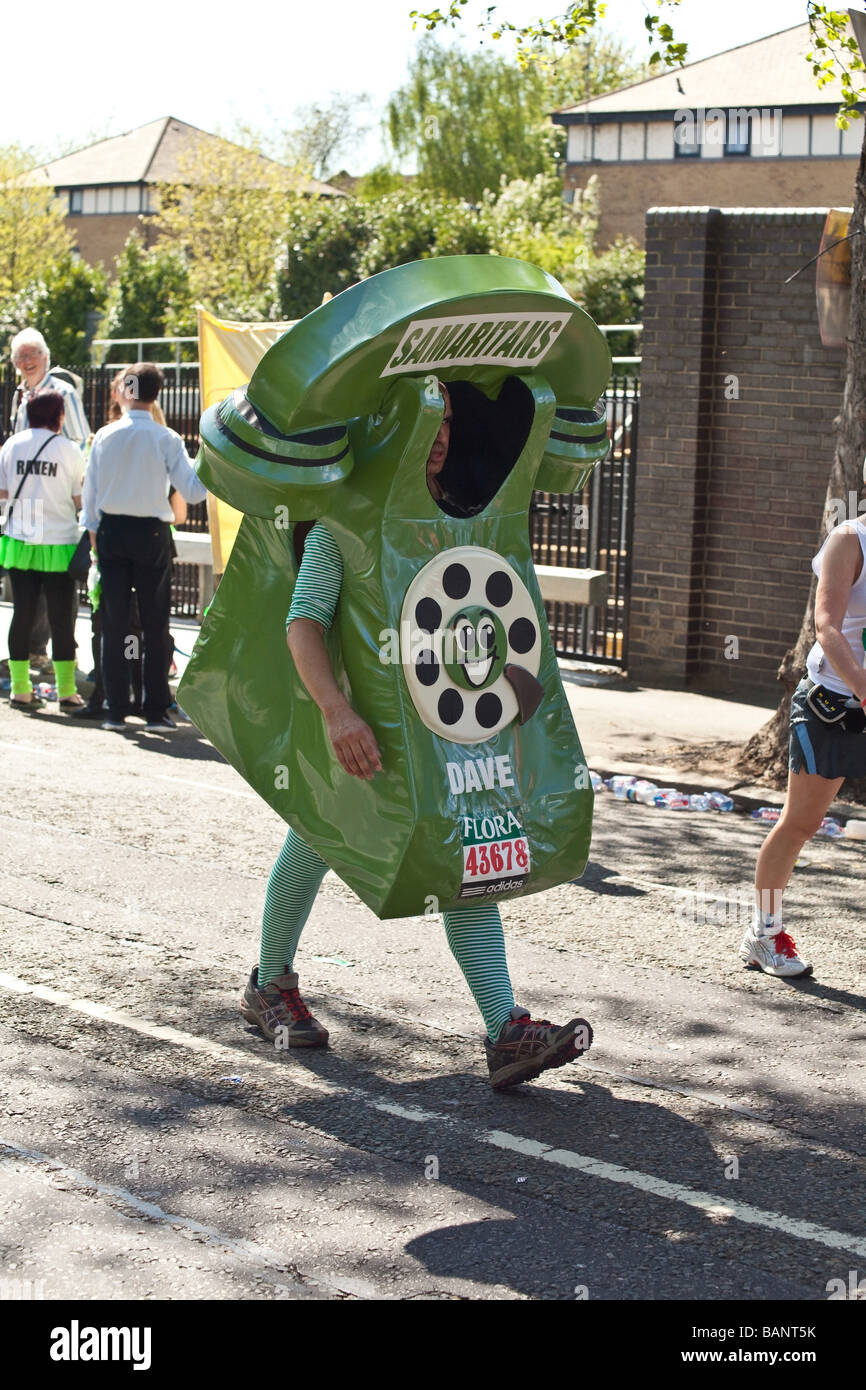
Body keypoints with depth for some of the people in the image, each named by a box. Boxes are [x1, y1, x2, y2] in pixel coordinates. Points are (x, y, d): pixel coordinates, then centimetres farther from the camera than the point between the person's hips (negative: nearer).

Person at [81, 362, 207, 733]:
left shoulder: (104, 436, -1)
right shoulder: (166, 439, -9)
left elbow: (90, 490, 5)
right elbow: (192, 491, -11)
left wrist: (94, 530, 17)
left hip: (111, 532, 2)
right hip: (151, 535, -2)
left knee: (114, 623, 8)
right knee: (155, 625, 4)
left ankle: (115, 710, 8)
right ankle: (156, 711, 3)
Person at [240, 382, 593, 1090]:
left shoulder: (458, 510, 2)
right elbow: (304, 622, -26)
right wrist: (338, 711, -40)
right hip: (354, 716, -4)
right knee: (314, 847, 14)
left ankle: (506, 1031, -11)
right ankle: (270, 984, 37)